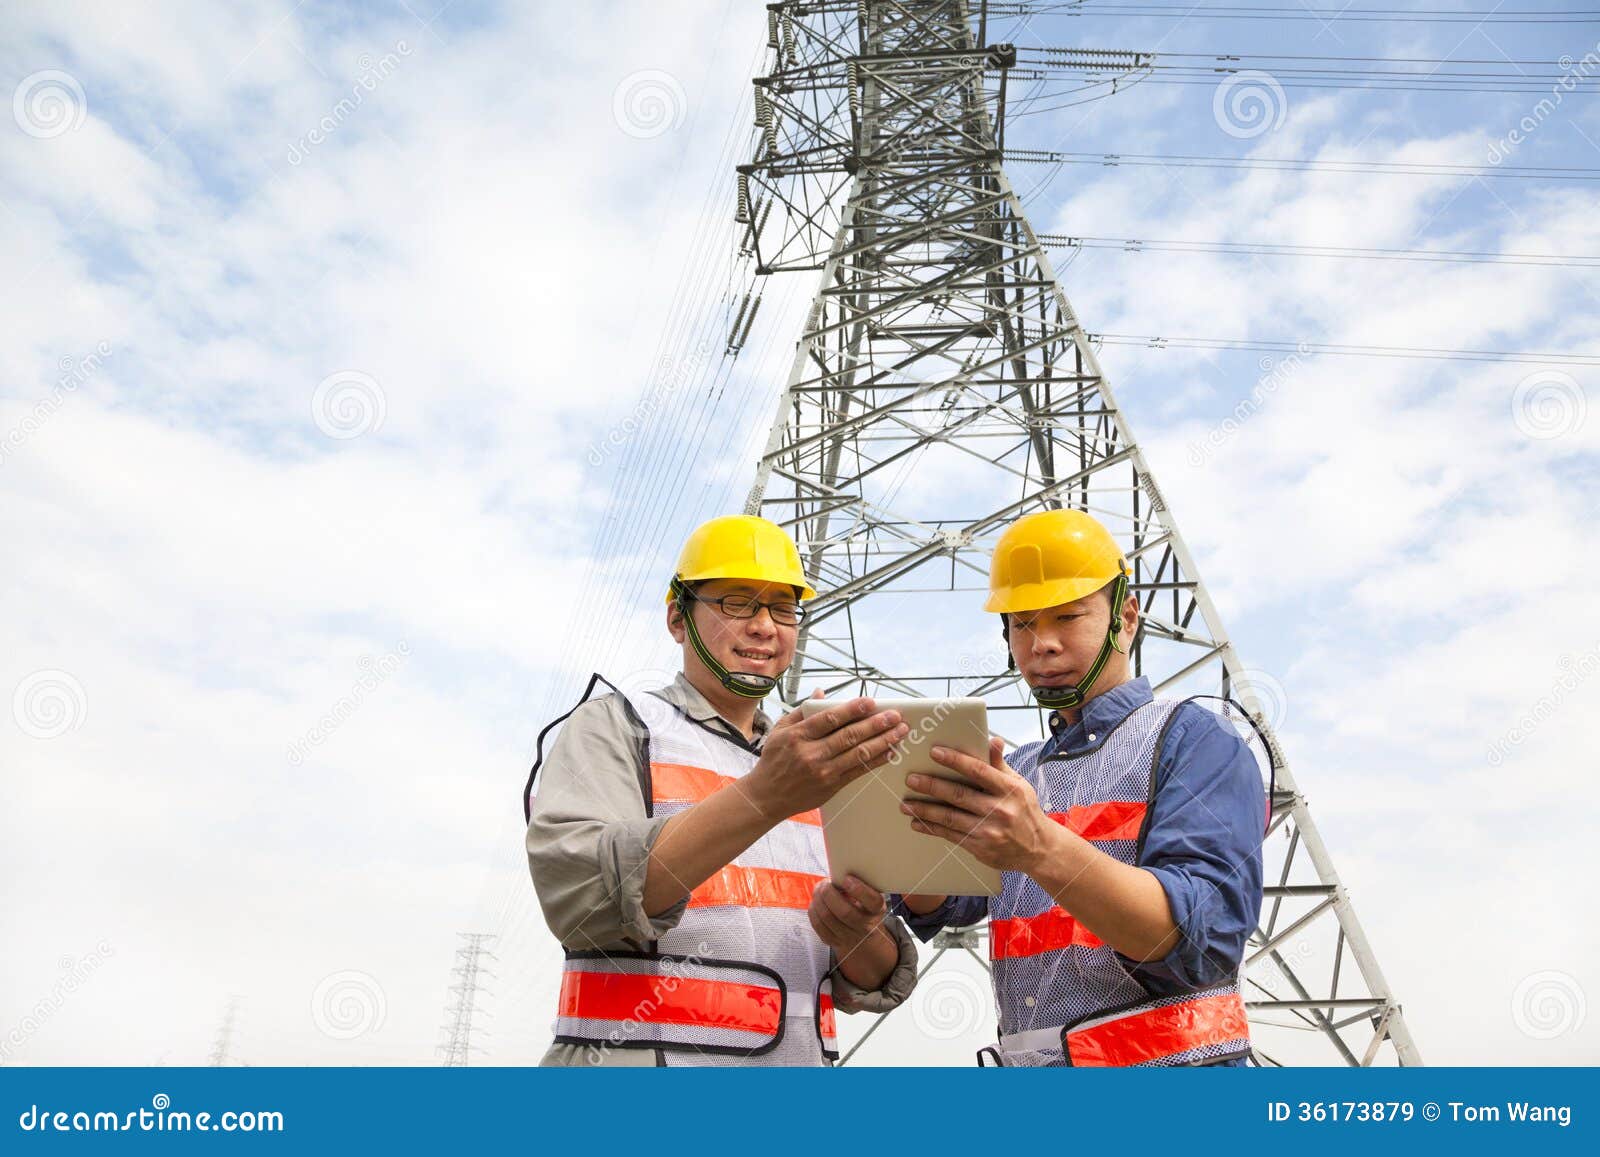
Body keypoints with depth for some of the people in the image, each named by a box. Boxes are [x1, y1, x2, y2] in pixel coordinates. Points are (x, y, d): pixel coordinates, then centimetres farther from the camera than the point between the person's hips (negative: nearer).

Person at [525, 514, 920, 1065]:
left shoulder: (822, 771, 14)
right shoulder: (616, 725, 2)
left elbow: (872, 985, 10)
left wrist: (856, 933, -11)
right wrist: (763, 798, -25)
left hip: (802, 1055, 4)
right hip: (640, 1051, -4)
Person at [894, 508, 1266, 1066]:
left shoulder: (1193, 738, -4)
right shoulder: (1015, 773, 15)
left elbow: (1205, 936, -16)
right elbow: (934, 905, 6)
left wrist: (1043, 850, -31)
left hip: (1164, 1056, -5)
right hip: (1026, 1059, 5)